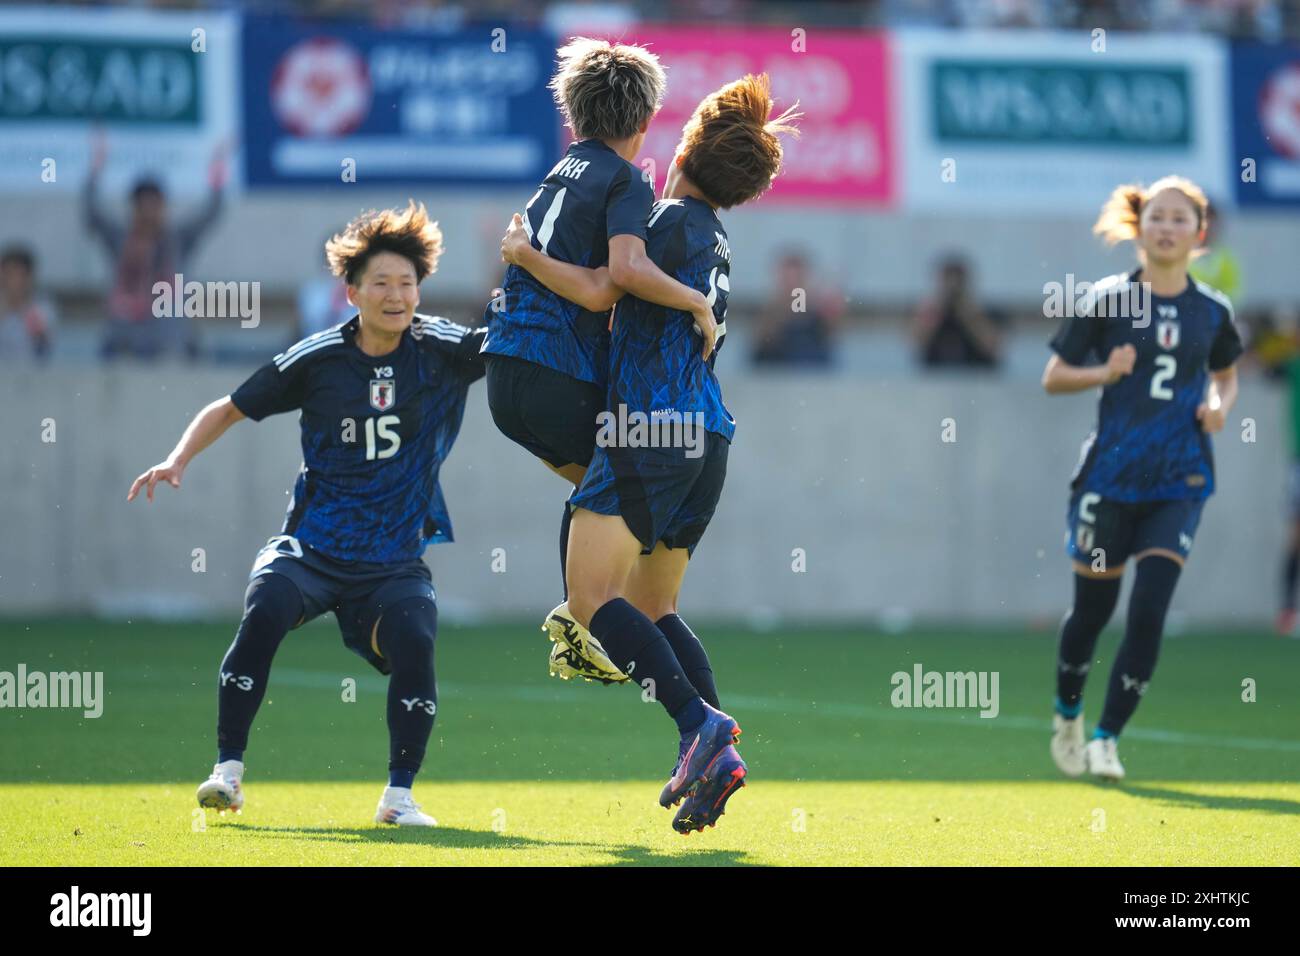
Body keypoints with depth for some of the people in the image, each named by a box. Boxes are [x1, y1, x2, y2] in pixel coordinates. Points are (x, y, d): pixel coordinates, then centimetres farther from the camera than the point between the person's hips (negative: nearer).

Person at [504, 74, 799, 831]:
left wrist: (526, 254, 0)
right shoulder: (716, 241, 20)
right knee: (653, 608, 13)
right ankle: (717, 754, -3)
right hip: (707, 436, 9)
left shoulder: (676, 220, -7)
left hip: (650, 431, -9)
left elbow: (599, 287, -13)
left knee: (593, 598, -10)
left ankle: (701, 723, -24)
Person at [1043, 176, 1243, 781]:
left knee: (1149, 610, -12)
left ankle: (1107, 737, -1)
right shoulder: (1108, 300, -3)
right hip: (1111, 475, -1)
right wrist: (1106, 373, -17)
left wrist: (1220, 405, 1)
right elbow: (1053, 377, 1)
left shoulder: (1212, 311, 4)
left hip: (1179, 481, 1)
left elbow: (1226, 374, 23)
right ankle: (1067, 714, 36)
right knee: (1094, 608, 8)